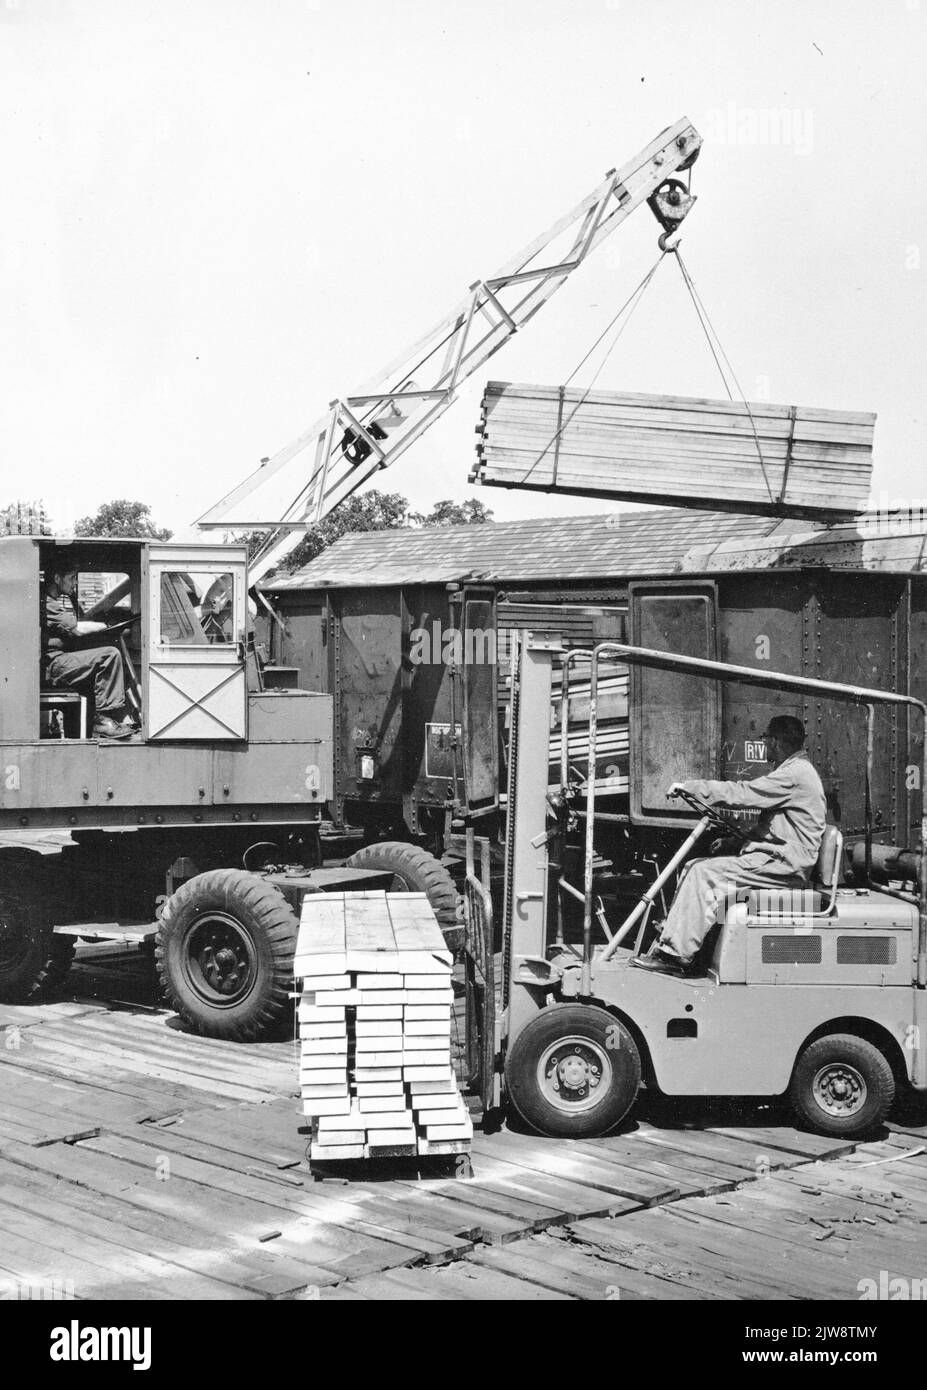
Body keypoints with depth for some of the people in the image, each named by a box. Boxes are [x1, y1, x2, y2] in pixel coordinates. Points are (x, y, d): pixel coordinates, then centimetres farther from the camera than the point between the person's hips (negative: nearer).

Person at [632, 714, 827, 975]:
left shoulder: (794, 774, -14)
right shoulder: (795, 770, 20)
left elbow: (741, 794, -18)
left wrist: (689, 787, -12)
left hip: (784, 866, -11)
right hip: (779, 859, 11)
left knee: (706, 874, -21)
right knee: (693, 867, 3)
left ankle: (677, 955, -20)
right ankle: (668, 942, -2)